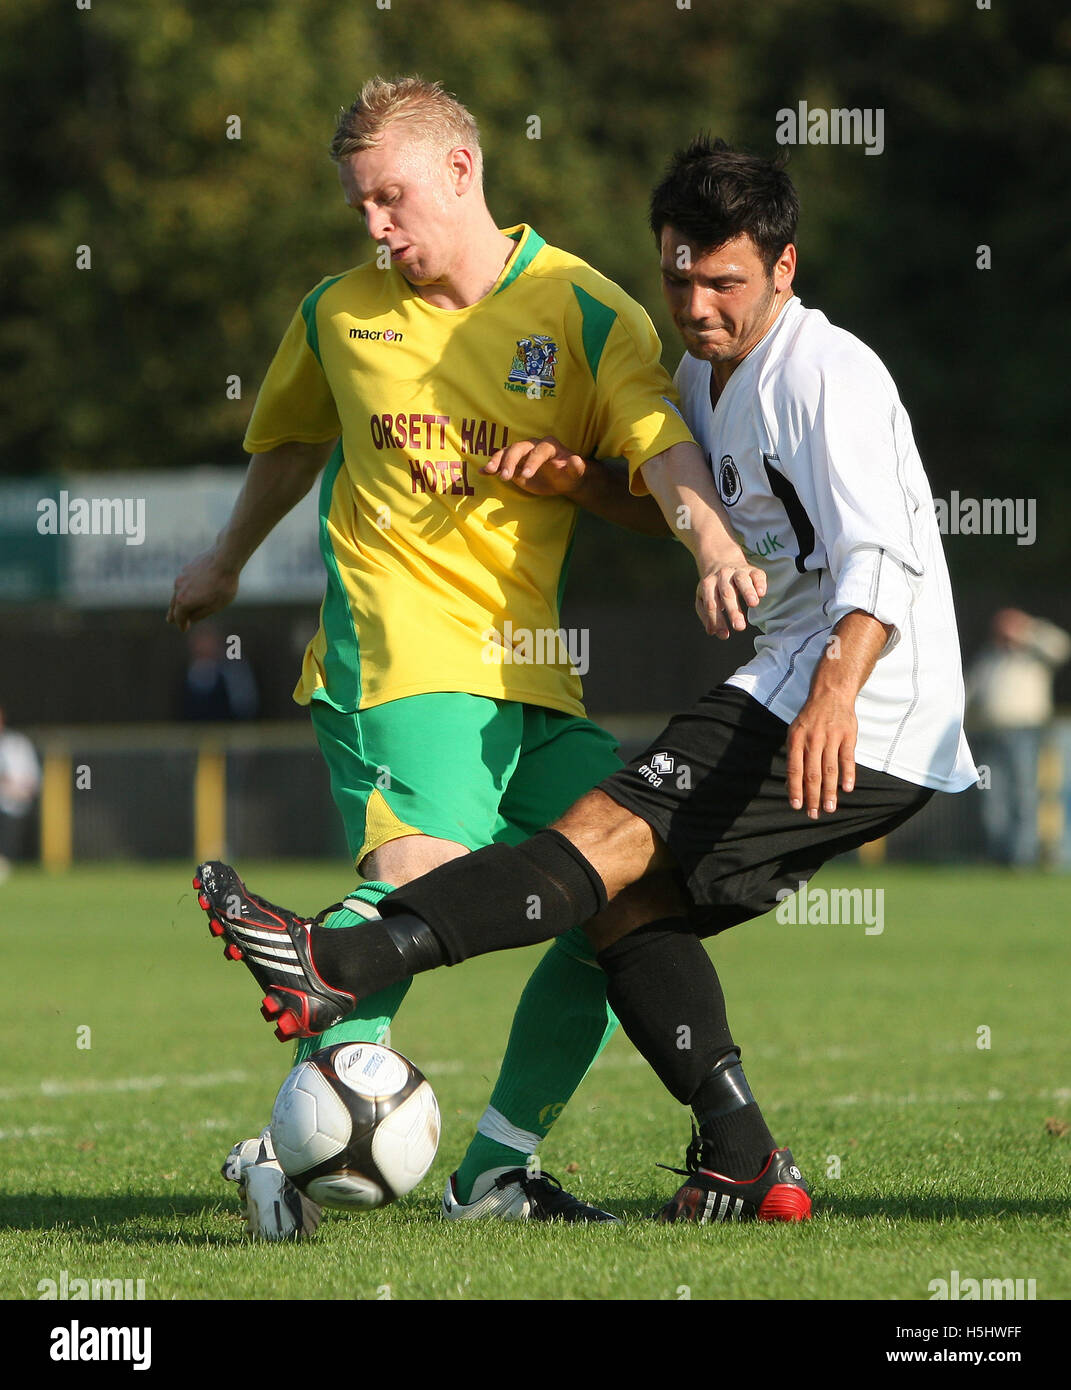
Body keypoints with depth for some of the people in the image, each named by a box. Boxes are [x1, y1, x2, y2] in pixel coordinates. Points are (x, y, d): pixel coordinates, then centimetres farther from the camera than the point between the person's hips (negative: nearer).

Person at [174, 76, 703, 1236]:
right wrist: (227, 562, 41)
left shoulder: (587, 313, 3)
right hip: (399, 654, -3)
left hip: (533, 667, 3)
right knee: (423, 876, -27)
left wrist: (571, 477, -23)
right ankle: (290, 1151, -31)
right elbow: (291, 443, 29)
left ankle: (495, 1171, 9)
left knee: (640, 891, -1)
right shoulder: (339, 314, 9)